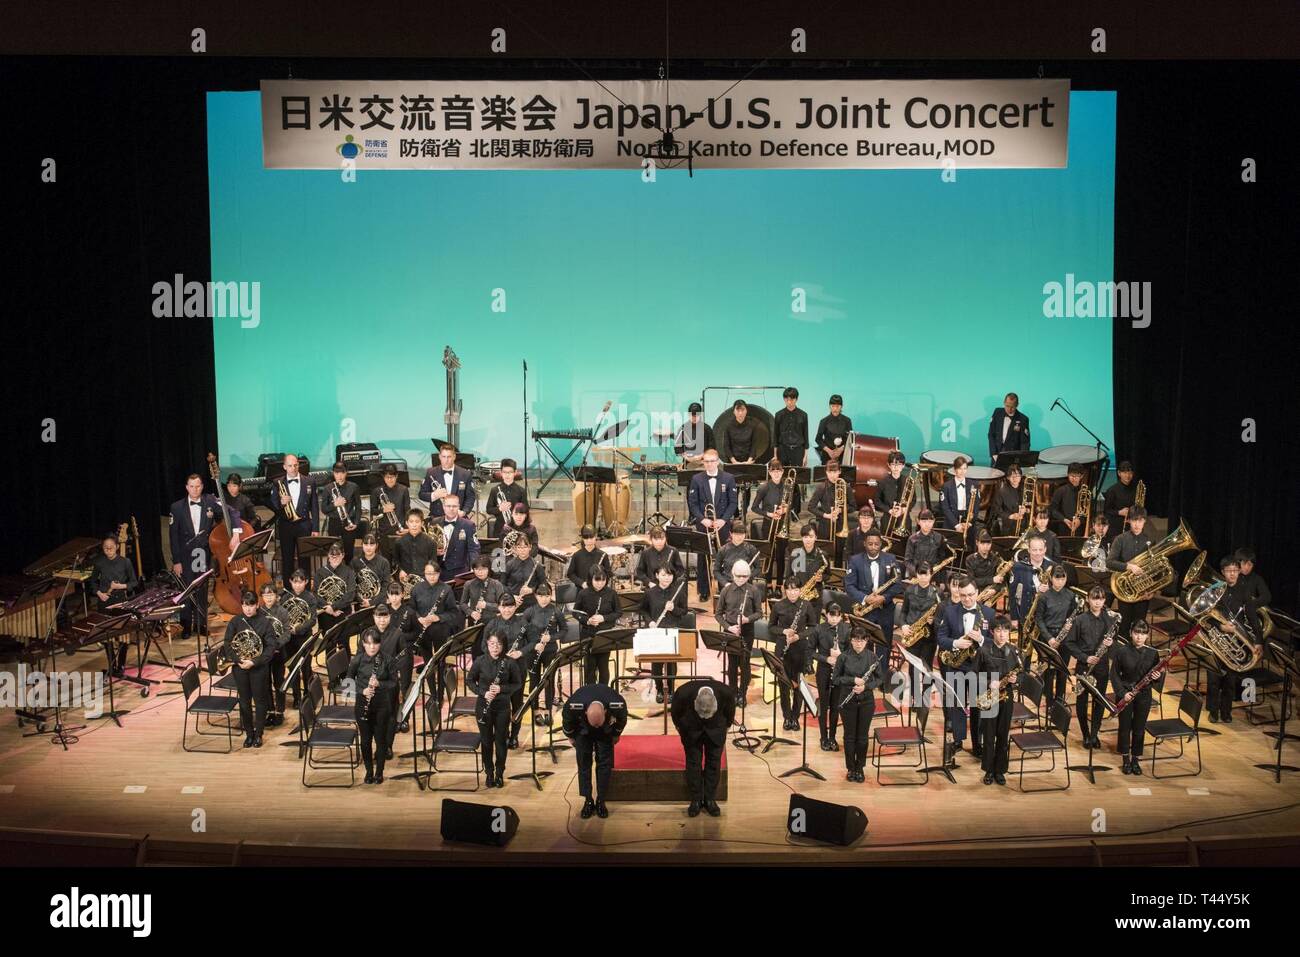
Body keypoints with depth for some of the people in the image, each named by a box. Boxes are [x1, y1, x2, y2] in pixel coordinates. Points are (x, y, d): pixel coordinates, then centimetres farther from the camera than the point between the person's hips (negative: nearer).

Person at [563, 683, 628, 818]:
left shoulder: (618, 705, -40)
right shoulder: (573, 706, -41)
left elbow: (622, 720, -13)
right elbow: (567, 722, -14)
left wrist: (616, 735, 3)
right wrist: (571, 738, 1)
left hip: (606, 731, 0)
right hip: (583, 730, 0)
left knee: (605, 763, -6)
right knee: (583, 763, -7)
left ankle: (601, 801, 5)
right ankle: (588, 801, 2)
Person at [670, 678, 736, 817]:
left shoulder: (726, 693, -35)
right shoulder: (683, 693, -37)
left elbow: (730, 712, -8)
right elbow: (675, 712, -11)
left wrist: (726, 726, 5)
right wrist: (681, 730, 3)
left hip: (715, 729, 1)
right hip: (691, 729, 0)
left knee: (714, 762, 0)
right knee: (693, 763, -2)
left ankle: (710, 799, 10)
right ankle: (695, 800, 7)